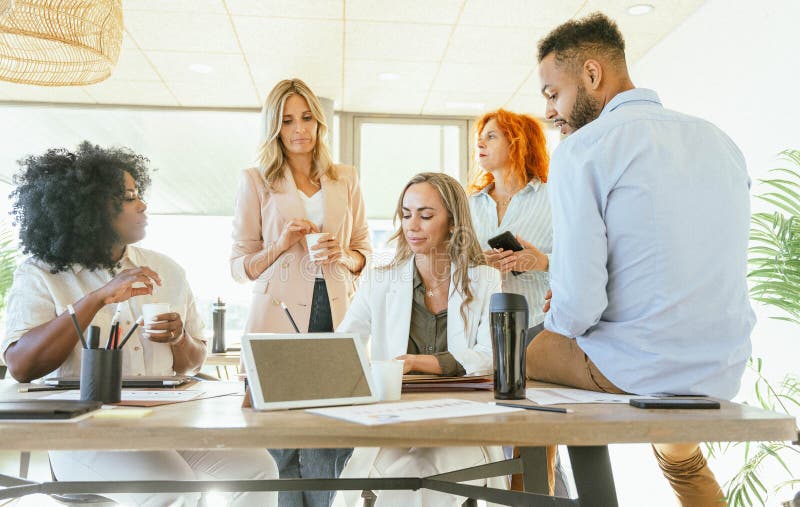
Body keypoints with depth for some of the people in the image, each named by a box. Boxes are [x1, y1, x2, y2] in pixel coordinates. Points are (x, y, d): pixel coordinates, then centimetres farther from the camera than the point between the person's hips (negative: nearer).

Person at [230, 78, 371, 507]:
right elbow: (239, 265, 7)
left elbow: (364, 252, 17)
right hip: (279, 318, -2)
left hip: (339, 318, 2)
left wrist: (342, 257, -5)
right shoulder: (256, 182, 8)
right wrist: (282, 245, -9)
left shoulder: (346, 179, 15)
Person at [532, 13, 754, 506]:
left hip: (636, 367, -7)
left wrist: (557, 321, 5)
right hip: (723, 372, 7)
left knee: (521, 355, 20)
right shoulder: (719, 140, 8)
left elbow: (577, 303, -19)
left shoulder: (581, 150, -13)